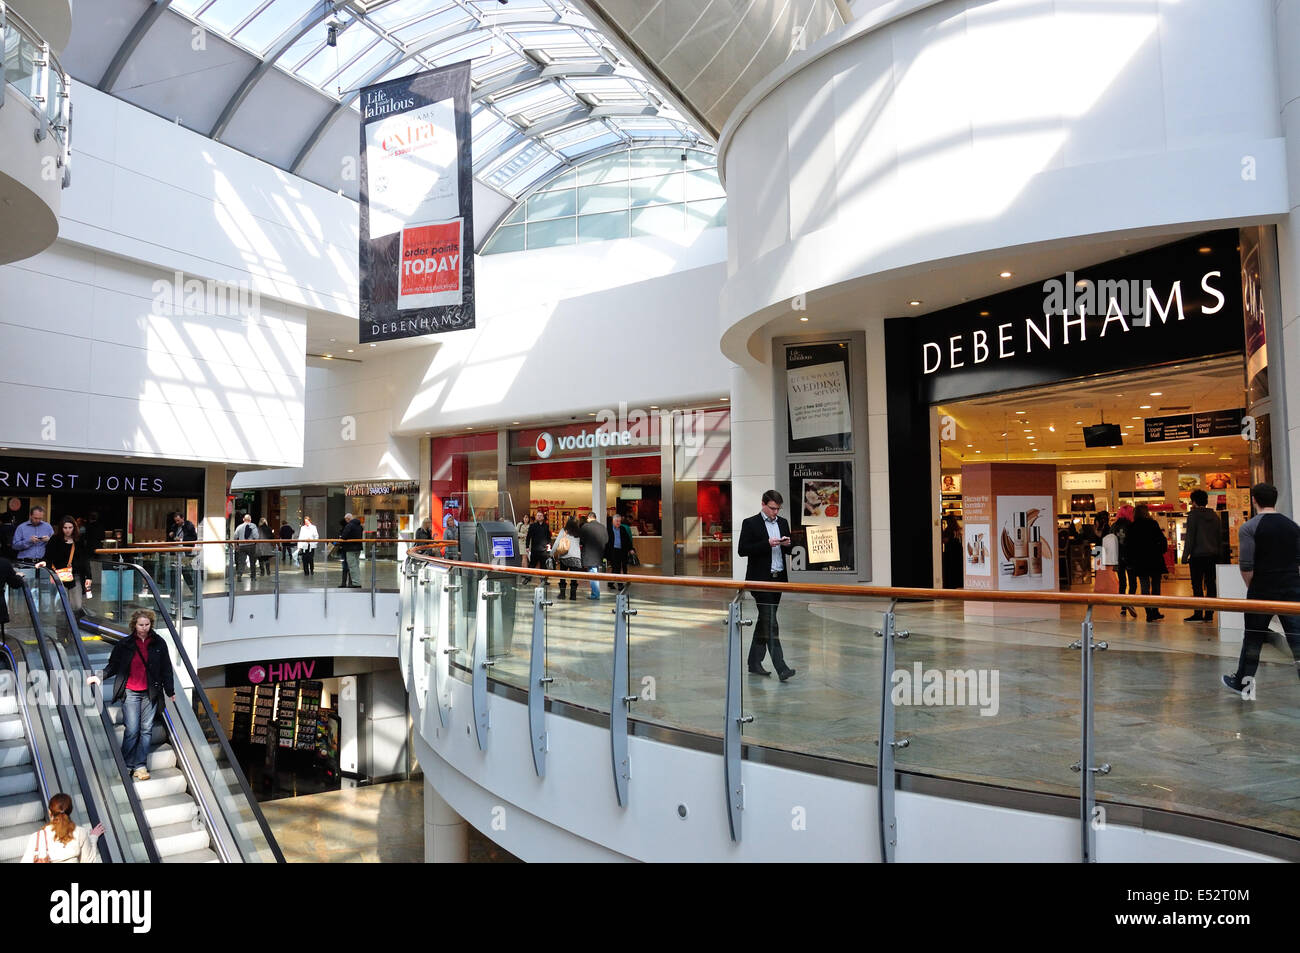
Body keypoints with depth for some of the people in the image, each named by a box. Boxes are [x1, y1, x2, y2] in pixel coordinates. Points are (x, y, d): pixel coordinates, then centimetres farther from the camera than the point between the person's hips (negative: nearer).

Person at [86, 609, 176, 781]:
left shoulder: (158, 644, 4)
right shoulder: (125, 644, 2)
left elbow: (166, 669, 9)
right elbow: (113, 666, 7)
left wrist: (170, 691, 9)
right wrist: (99, 677, -11)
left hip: (150, 693, 1)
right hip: (130, 692, -1)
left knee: (146, 729, 2)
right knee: (132, 730, -5)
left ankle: (140, 766, 9)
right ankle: (126, 766, 9)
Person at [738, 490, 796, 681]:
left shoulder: (782, 522, 13)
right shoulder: (750, 523, -5)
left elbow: (788, 551, 18)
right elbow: (742, 550, -12)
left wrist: (787, 544, -5)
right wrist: (767, 544, -20)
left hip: (778, 579, 7)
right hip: (760, 579, -7)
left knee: (765, 621, 12)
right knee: (770, 622, -11)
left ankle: (754, 663, 21)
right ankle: (781, 668, -15)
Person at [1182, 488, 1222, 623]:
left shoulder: (1193, 515, -7)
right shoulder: (1214, 515, 12)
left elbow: (1190, 537, -11)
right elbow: (1220, 535, 15)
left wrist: (1185, 555, -8)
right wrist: (1217, 551, 21)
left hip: (1198, 555, -6)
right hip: (1213, 555, 6)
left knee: (1197, 585, -3)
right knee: (1211, 584, 8)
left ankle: (1198, 614, -4)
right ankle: (1209, 614, 8)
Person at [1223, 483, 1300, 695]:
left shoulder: (1249, 528, -10)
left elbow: (1246, 566, -13)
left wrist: (1252, 588, 3)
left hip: (1261, 591, -3)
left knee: (1253, 639, 10)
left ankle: (1242, 682, 23)